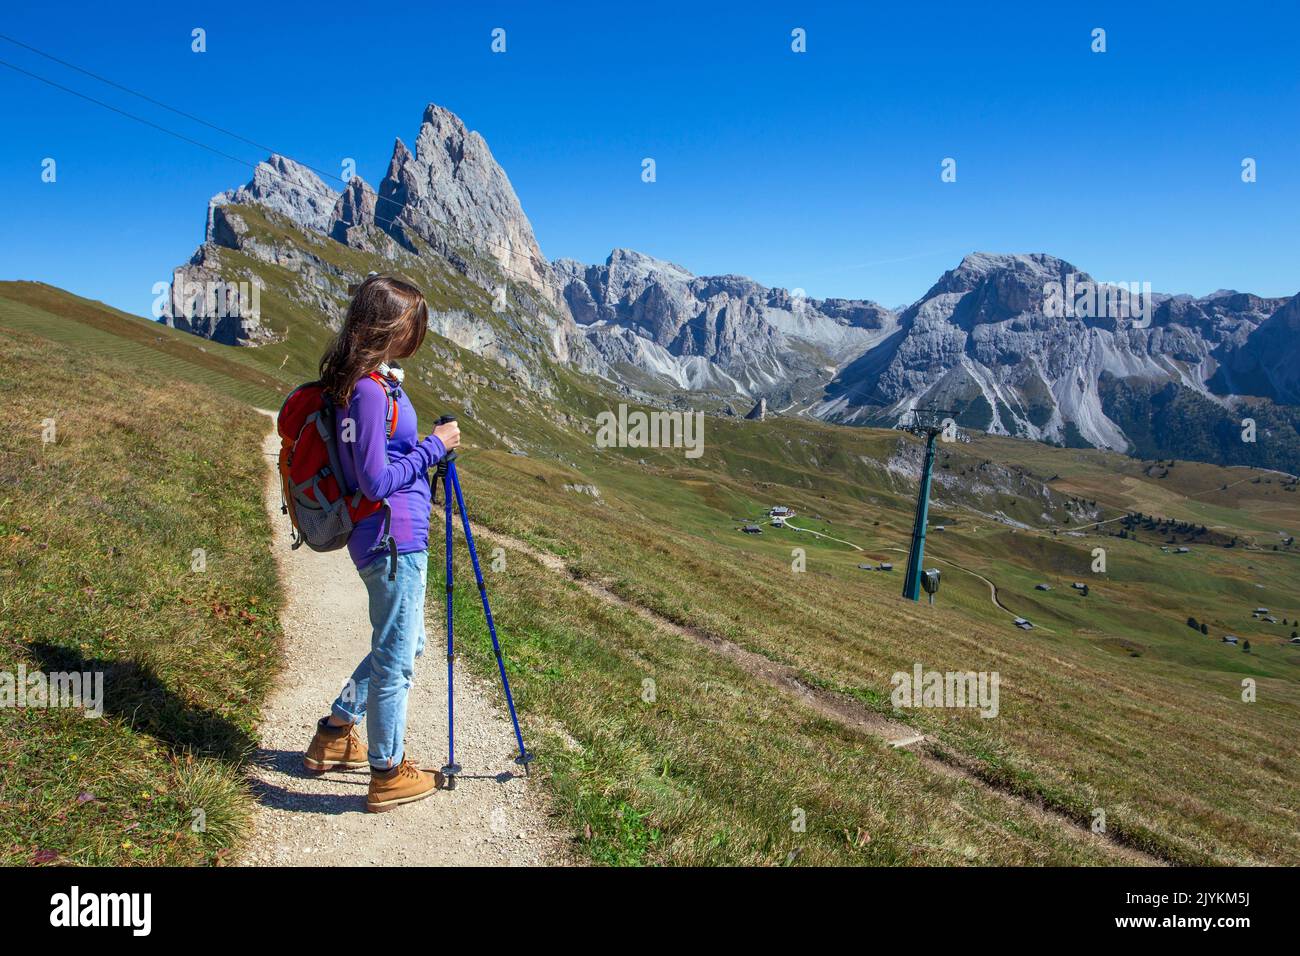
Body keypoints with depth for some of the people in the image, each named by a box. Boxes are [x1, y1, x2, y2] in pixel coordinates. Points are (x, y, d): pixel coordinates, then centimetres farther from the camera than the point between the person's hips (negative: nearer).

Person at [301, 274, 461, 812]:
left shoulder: (376, 382, 11)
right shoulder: (370, 391, -20)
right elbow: (377, 481, -20)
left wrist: (428, 449, 10)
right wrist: (434, 446, -13)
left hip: (393, 537, 10)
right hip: (393, 540, -10)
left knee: (403, 645, 24)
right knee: (396, 658, 3)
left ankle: (334, 735, 36)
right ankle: (388, 774, 19)